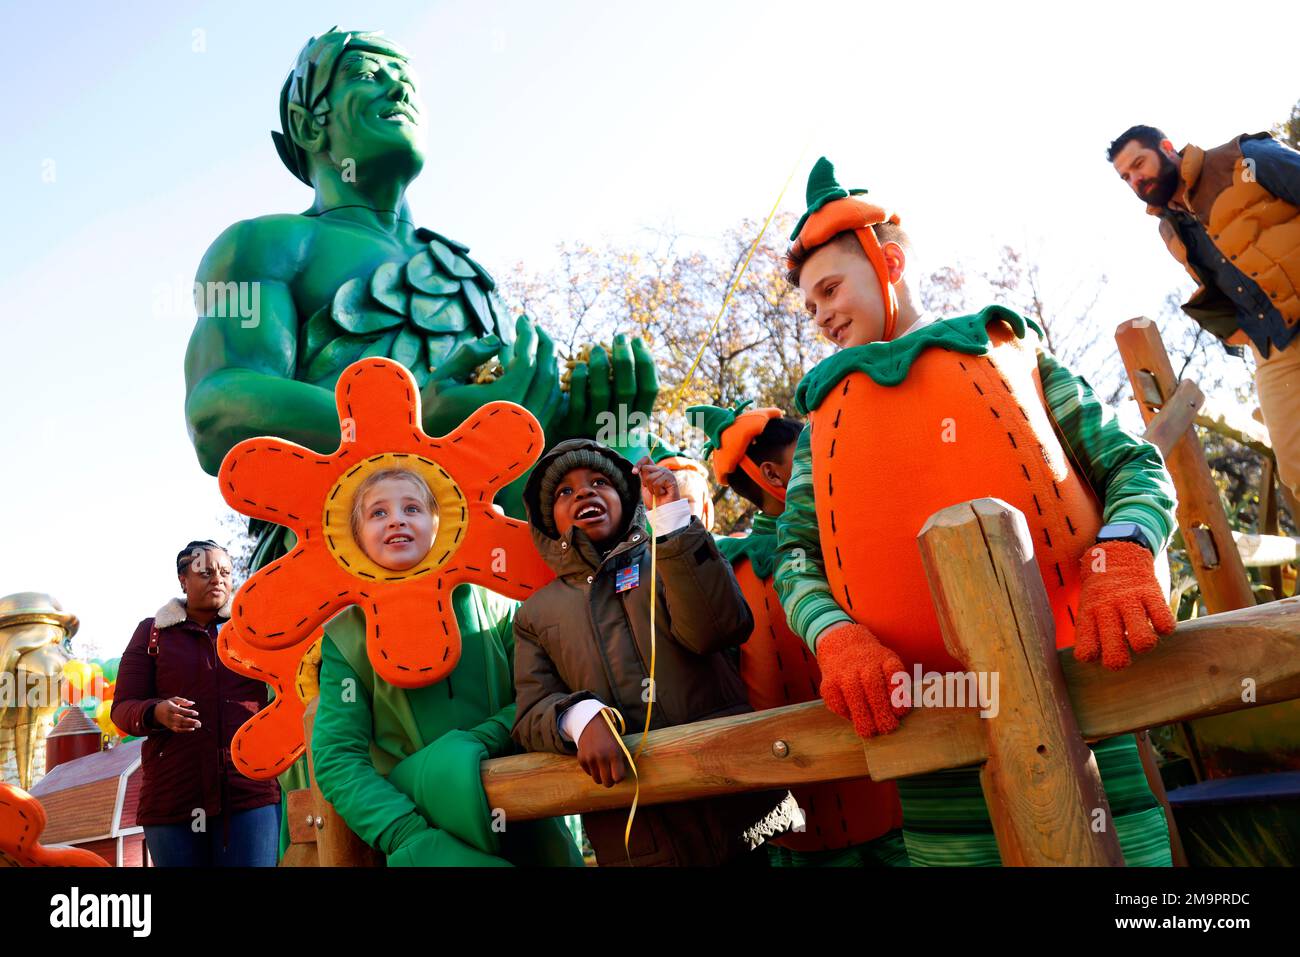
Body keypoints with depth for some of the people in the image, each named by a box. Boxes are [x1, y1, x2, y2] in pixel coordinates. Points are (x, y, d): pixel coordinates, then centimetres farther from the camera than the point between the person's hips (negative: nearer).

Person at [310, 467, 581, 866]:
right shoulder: (347, 634, 0)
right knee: (450, 763, -29)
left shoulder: (492, 602, 0)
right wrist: (411, 838, -20)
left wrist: (480, 741, -18)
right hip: (420, 814, -4)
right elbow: (336, 759, -5)